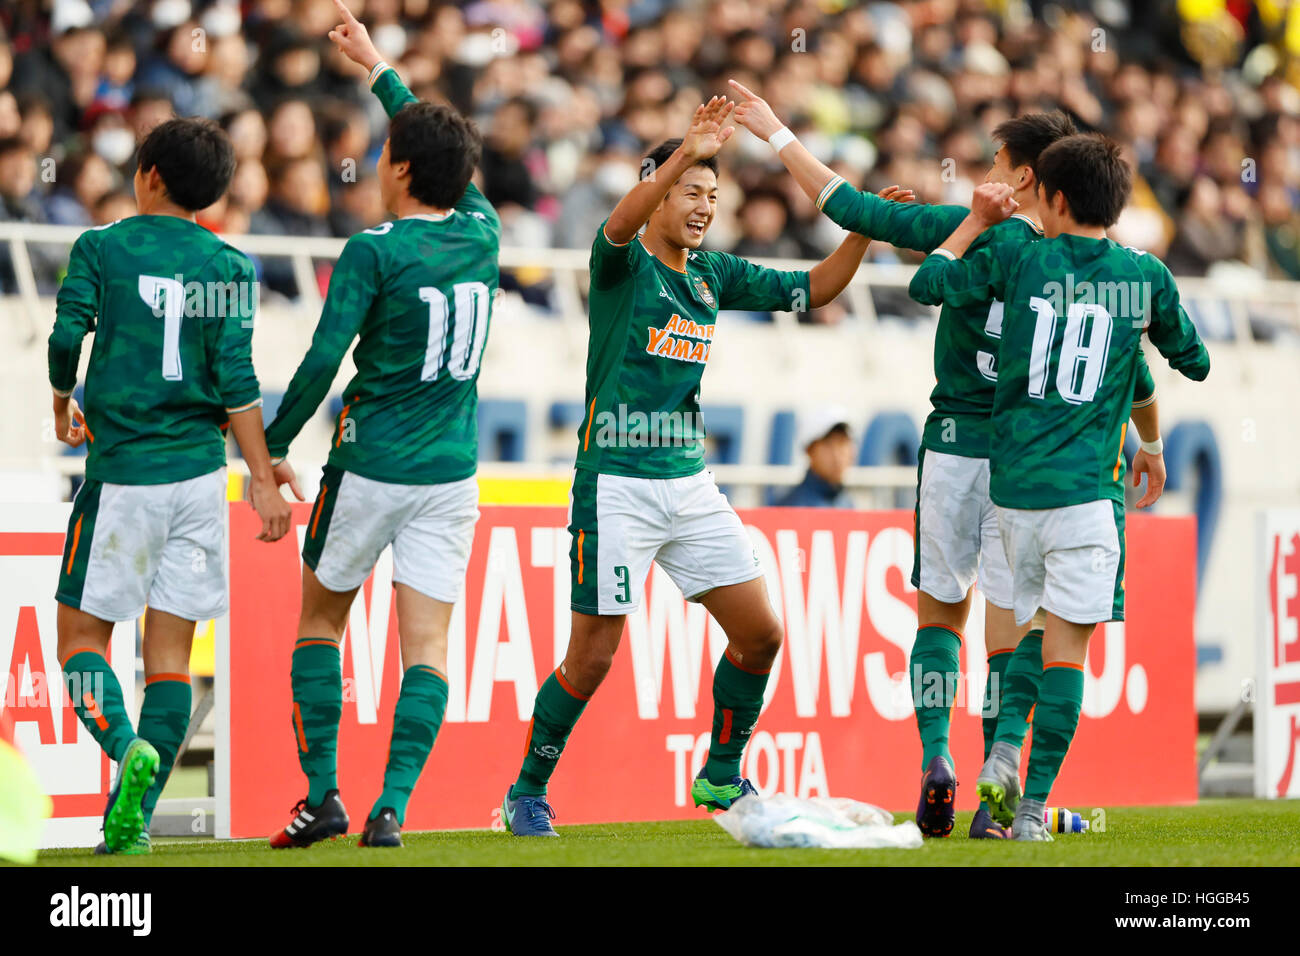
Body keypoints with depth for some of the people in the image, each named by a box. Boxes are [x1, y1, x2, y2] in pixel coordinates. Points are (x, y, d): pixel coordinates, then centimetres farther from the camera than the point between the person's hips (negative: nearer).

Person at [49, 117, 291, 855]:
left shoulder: (102, 248, 0)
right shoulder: (228, 266, 5)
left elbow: (66, 336, -11)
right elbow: (236, 379, -2)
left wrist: (63, 406, 9)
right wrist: (263, 481, -1)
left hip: (121, 471, -3)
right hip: (199, 471, 3)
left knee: (84, 636, 5)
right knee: (171, 652, 5)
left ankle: (129, 748, -22)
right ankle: (135, 819, -1)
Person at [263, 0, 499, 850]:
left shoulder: (374, 252, -12)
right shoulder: (482, 234, 4)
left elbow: (323, 362, -13)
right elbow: (445, 153, 22)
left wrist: (273, 447, -1)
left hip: (371, 467, -4)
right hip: (451, 472, 4)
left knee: (322, 620, 13)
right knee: (427, 642, -1)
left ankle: (323, 794, 10)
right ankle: (392, 806, -12)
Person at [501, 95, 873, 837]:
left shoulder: (712, 273, 11)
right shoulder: (622, 264, -7)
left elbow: (814, 290, 16)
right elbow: (620, 224, -31)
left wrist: (862, 232, -1)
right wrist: (688, 152, -44)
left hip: (690, 482, 7)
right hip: (617, 485, -6)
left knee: (760, 634, 5)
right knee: (594, 657, -6)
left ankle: (721, 776, 23)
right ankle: (527, 793, 11)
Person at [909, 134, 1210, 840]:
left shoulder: (1017, 260, 2)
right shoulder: (1144, 274, 3)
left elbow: (926, 283, 13)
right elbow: (1195, 363, 15)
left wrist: (977, 220, 23)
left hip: (1013, 482, 2)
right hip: (1087, 485, -2)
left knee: (1027, 623, 19)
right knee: (1066, 643, -2)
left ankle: (1004, 751, 0)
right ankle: (1033, 804, -8)